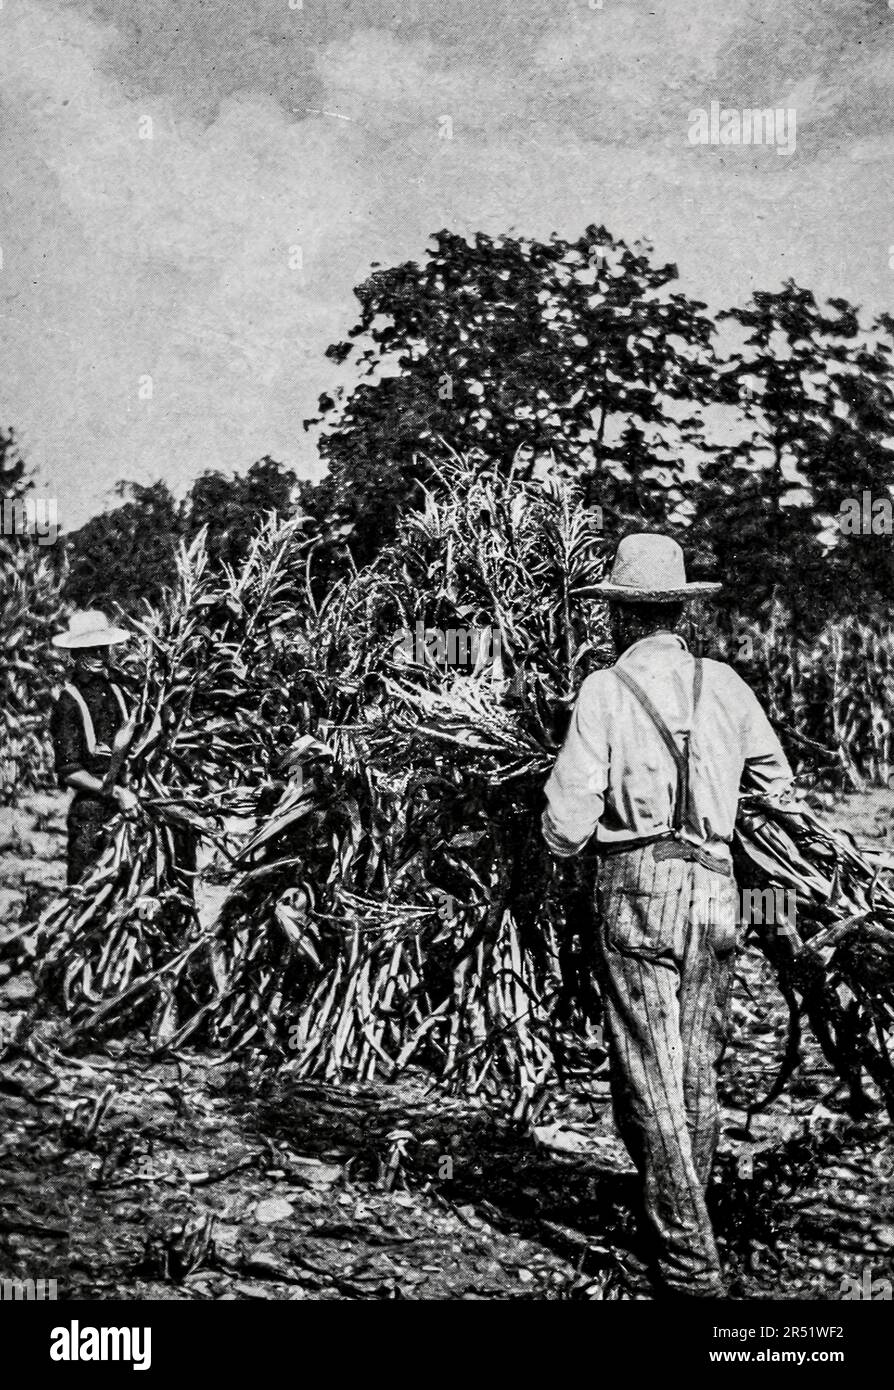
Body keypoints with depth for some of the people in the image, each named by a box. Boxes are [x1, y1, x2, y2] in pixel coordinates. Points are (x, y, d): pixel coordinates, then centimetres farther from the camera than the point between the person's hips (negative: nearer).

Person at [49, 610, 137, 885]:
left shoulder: (115, 691, 7)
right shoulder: (68, 704, -11)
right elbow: (69, 772, -13)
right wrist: (114, 792, -17)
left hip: (124, 803, 5)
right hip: (90, 810, -5)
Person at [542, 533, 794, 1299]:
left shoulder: (605, 691, -6)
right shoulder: (725, 684, 5)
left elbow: (566, 825, -9)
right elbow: (778, 781, 17)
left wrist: (567, 831, 14)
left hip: (639, 886, -4)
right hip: (716, 885, 5)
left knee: (650, 1076, 3)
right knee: (700, 1070, 18)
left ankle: (690, 1257, 4)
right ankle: (687, 1223, 33)